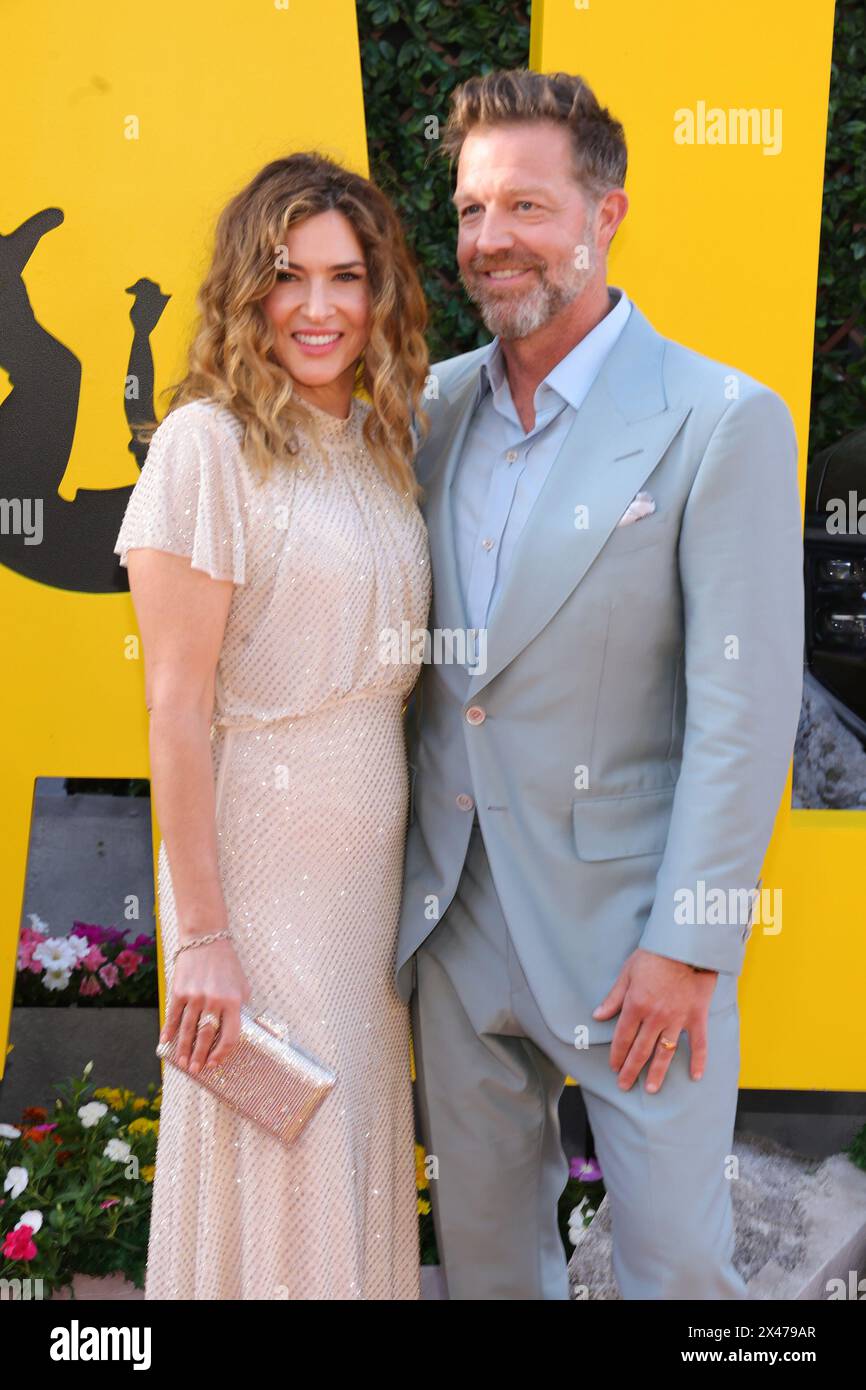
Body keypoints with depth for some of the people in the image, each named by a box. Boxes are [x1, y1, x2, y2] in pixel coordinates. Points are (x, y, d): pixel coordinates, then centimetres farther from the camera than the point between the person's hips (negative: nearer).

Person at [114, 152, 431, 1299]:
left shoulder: (384, 445, 8)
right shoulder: (207, 445, -13)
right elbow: (177, 705, -15)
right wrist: (202, 934, -16)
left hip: (376, 848, 7)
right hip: (262, 847, -7)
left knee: (359, 1143, 18)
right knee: (274, 1170, 6)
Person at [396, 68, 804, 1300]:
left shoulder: (723, 422, -11)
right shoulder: (435, 404, 6)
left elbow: (746, 704, -13)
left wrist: (687, 944, -15)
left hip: (629, 918, -5)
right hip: (456, 909, 5)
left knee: (676, 1253, 7)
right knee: (480, 1228, 18)